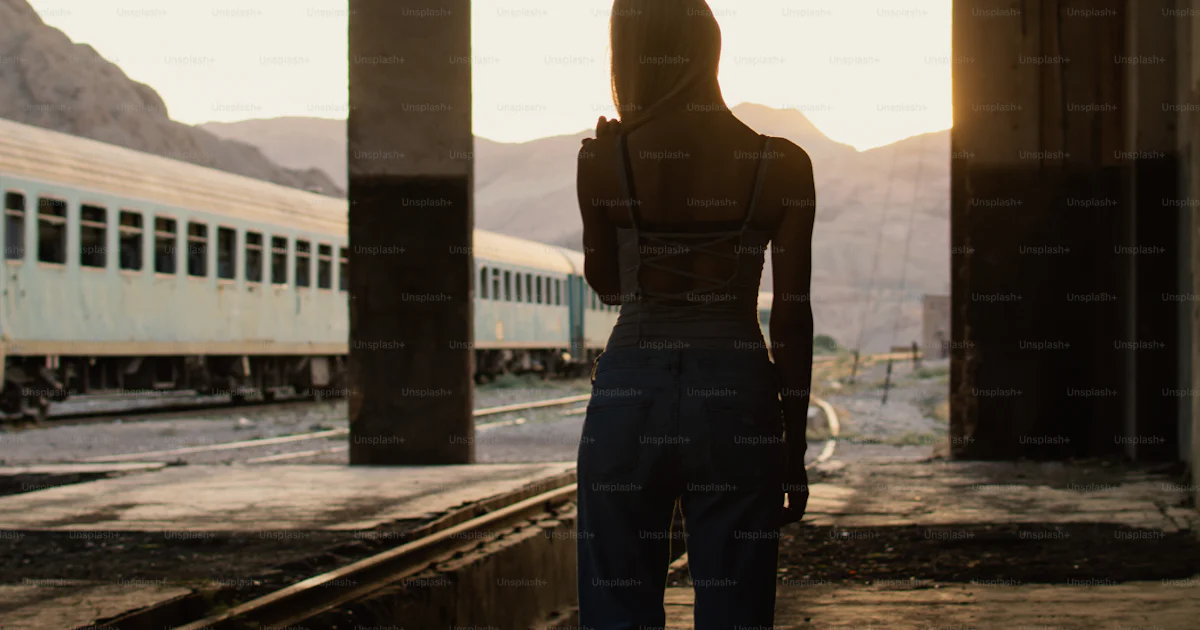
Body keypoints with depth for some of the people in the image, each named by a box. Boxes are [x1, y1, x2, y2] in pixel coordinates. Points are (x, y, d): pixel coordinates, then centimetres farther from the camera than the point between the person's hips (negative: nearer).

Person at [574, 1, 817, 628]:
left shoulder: (603, 159, -4)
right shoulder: (781, 166, -4)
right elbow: (792, 315, -2)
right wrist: (794, 446, 6)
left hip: (629, 395, 0)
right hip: (737, 397, 0)